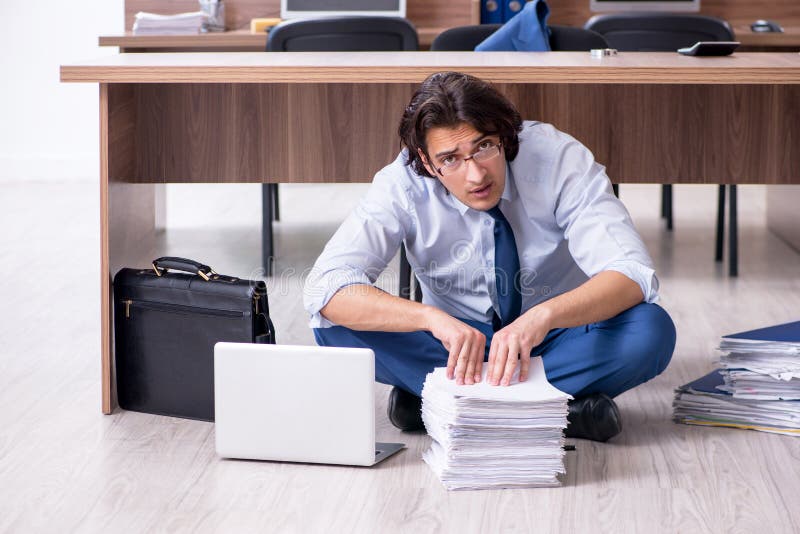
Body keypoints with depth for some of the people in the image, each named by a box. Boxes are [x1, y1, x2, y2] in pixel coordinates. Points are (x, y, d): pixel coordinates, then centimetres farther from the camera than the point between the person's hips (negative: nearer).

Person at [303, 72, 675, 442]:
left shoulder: (559, 159, -21)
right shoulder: (403, 185, -19)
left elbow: (631, 276, -29)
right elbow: (326, 288, -29)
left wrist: (543, 315, -48)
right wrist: (432, 318, -45)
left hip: (554, 335, -1)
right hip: (452, 340, 1)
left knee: (651, 331, -32)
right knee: (335, 325, -27)